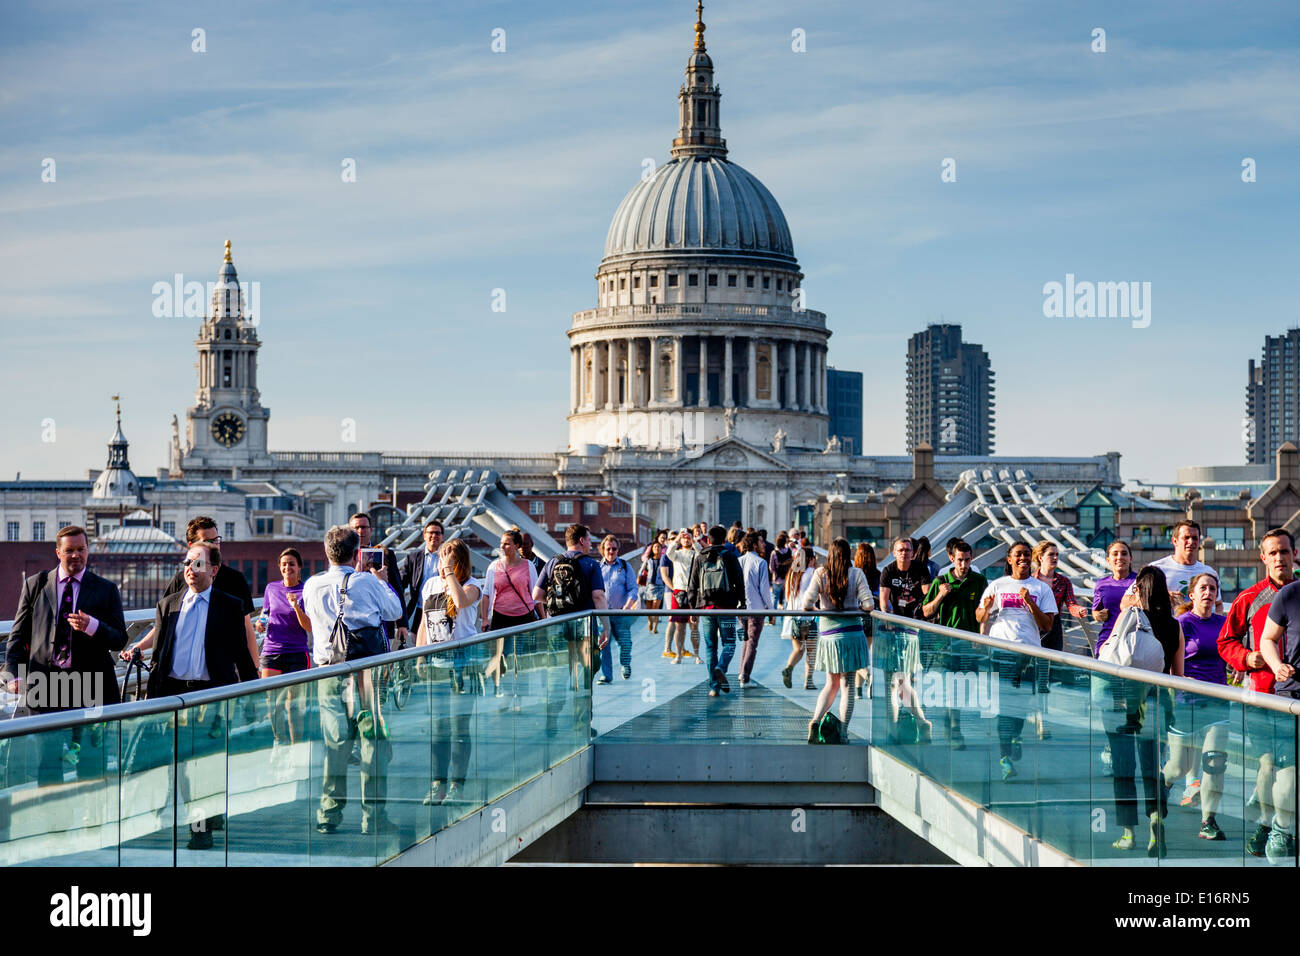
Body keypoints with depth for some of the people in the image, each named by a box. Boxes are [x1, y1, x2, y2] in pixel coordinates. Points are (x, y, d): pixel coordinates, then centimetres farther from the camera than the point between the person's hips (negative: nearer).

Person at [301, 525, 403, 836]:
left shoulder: (312, 586, 3)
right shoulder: (367, 582, -6)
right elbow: (394, 611, 8)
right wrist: (381, 580, 24)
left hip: (328, 670, 3)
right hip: (367, 669, -3)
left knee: (334, 742, 9)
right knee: (374, 740, 2)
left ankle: (329, 814, 11)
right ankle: (373, 816, 1)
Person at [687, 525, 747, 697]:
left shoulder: (699, 558, 7)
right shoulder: (730, 557, 0)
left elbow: (693, 585, 9)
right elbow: (739, 583, 0)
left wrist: (692, 607, 16)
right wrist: (742, 605, 8)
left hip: (706, 607, 2)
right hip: (726, 606, -2)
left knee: (710, 647, 7)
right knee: (729, 643, 8)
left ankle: (714, 686, 4)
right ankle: (721, 668, -22)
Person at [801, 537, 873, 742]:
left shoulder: (820, 574, -4)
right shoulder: (857, 574, -5)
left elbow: (806, 604, -9)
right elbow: (868, 605, -9)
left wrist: (817, 609, 13)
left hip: (828, 635, 1)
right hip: (852, 633, -1)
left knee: (831, 683, 17)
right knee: (847, 684, 5)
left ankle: (815, 720, -1)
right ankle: (843, 732, 3)